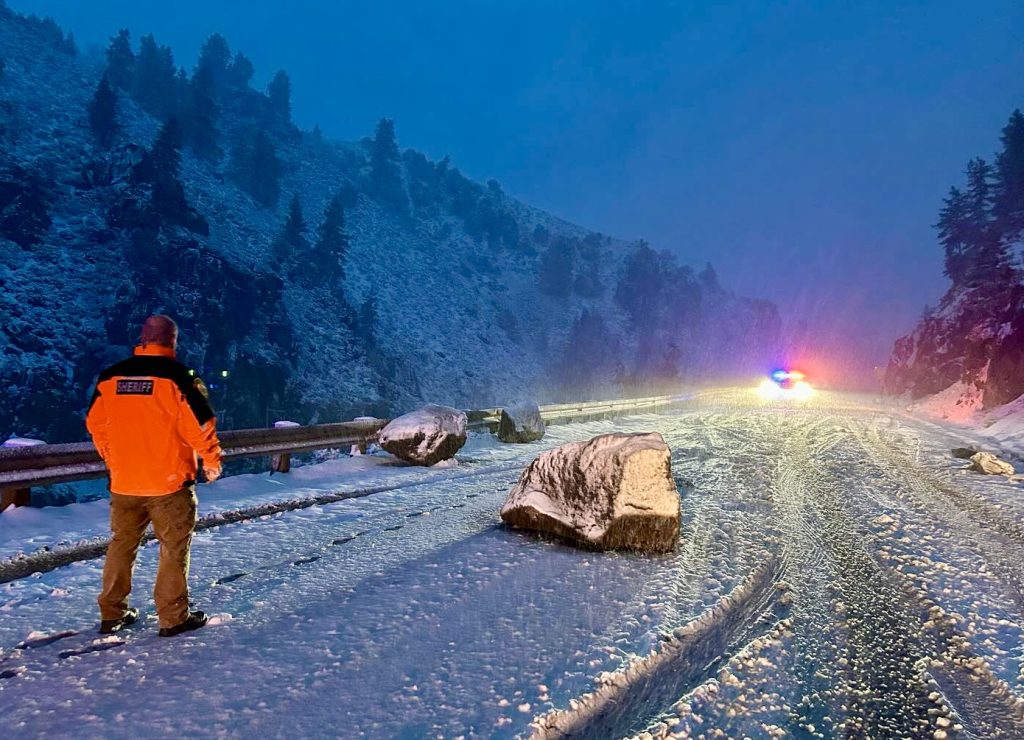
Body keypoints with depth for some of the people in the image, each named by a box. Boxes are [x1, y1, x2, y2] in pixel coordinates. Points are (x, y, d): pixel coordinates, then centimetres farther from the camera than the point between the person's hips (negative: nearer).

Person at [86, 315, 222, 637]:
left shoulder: (110, 378, 3)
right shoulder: (176, 377, -13)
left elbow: (95, 424, 11)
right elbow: (200, 425, -14)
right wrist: (212, 461, 1)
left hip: (123, 482, 5)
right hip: (169, 481, -5)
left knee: (121, 544, 19)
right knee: (174, 548, 6)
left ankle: (111, 613, 27)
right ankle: (173, 618, 10)